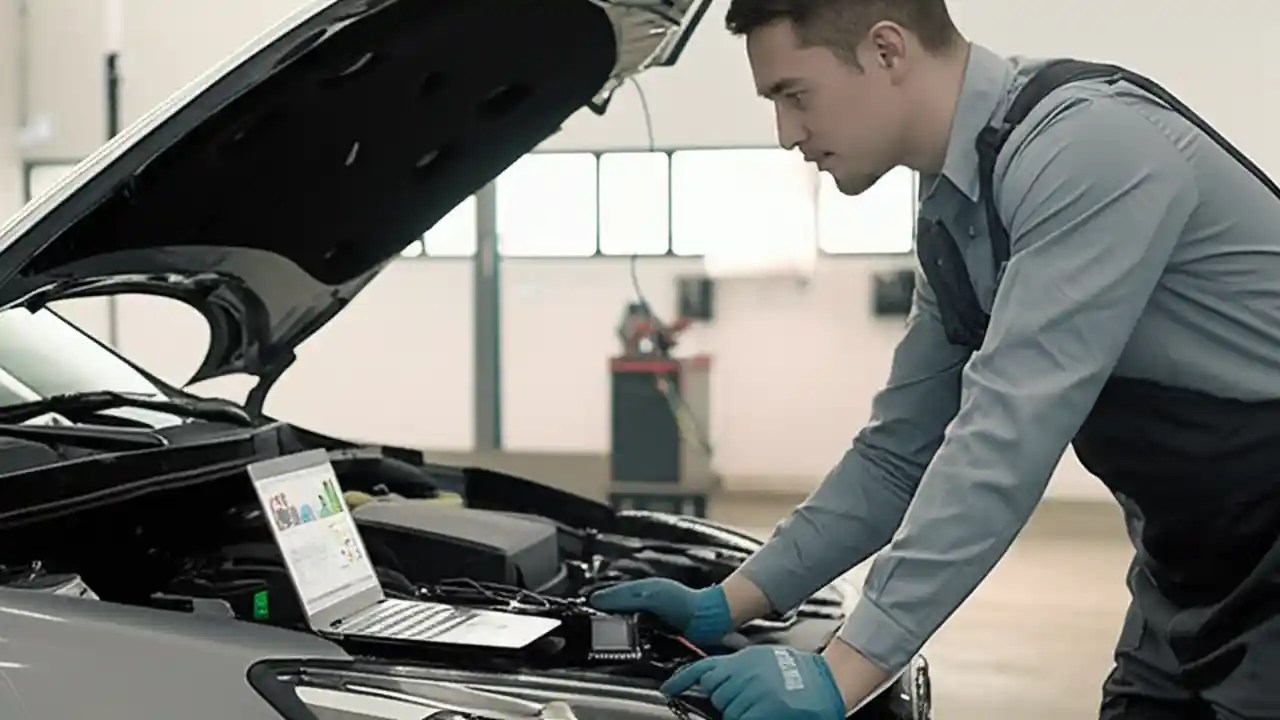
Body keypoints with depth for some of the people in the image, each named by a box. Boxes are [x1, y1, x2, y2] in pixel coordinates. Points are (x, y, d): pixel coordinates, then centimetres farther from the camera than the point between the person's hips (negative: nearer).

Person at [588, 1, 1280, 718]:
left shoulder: (1089, 147, -23)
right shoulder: (949, 216, 4)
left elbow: (1008, 435, -30)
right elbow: (899, 451, 9)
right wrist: (729, 605, 4)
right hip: (1186, 579, 8)